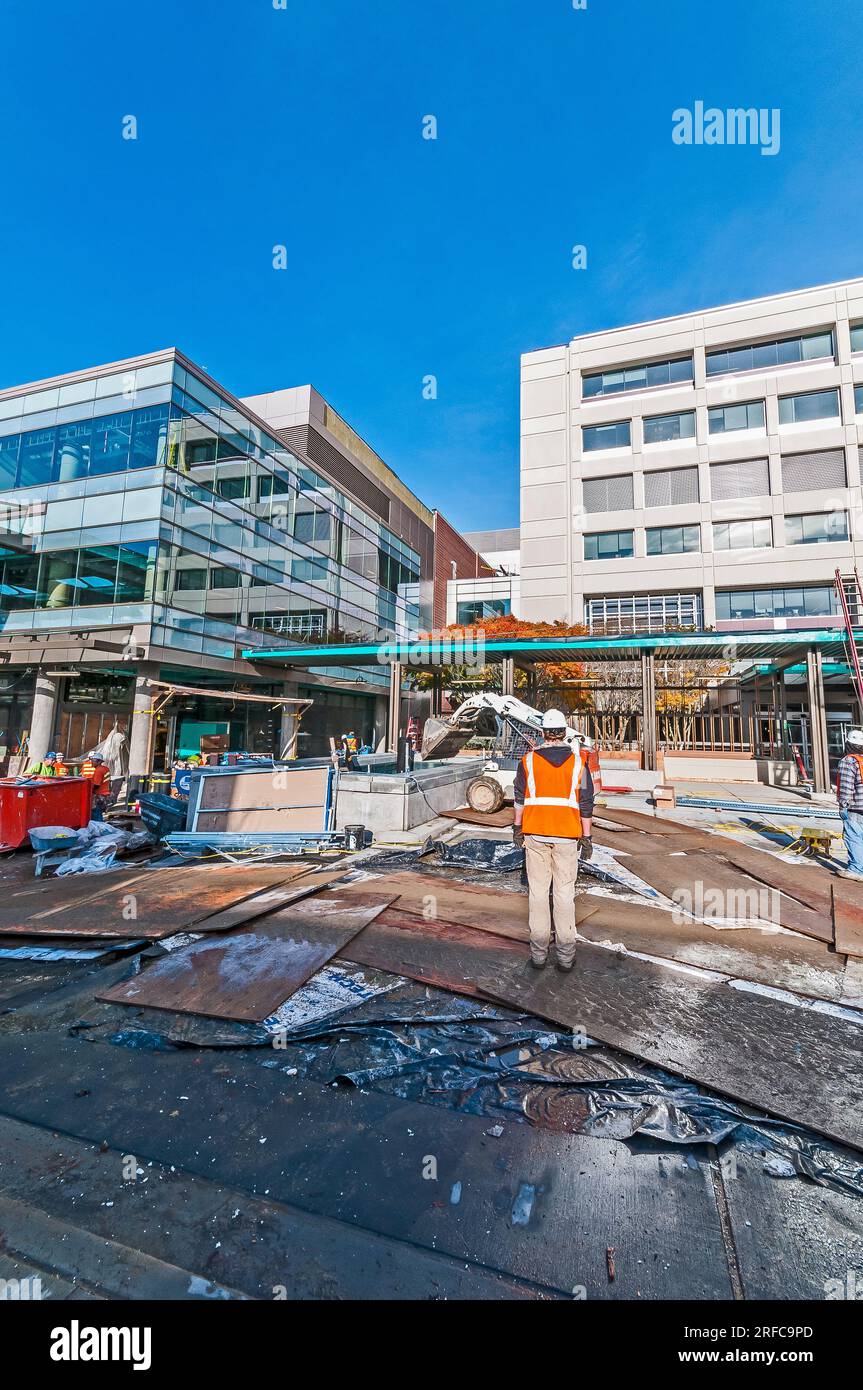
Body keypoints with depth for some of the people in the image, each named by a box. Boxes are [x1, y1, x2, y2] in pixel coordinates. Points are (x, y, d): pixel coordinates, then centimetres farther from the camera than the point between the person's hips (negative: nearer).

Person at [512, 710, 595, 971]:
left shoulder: (529, 760, -1)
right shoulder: (579, 761, -1)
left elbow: (519, 797, 4)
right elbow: (586, 804, -1)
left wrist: (517, 827, 15)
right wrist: (586, 837, 6)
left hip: (535, 833, 0)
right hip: (567, 835, 0)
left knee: (538, 891, 8)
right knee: (565, 893, 8)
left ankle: (539, 952, 15)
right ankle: (565, 955, 15)